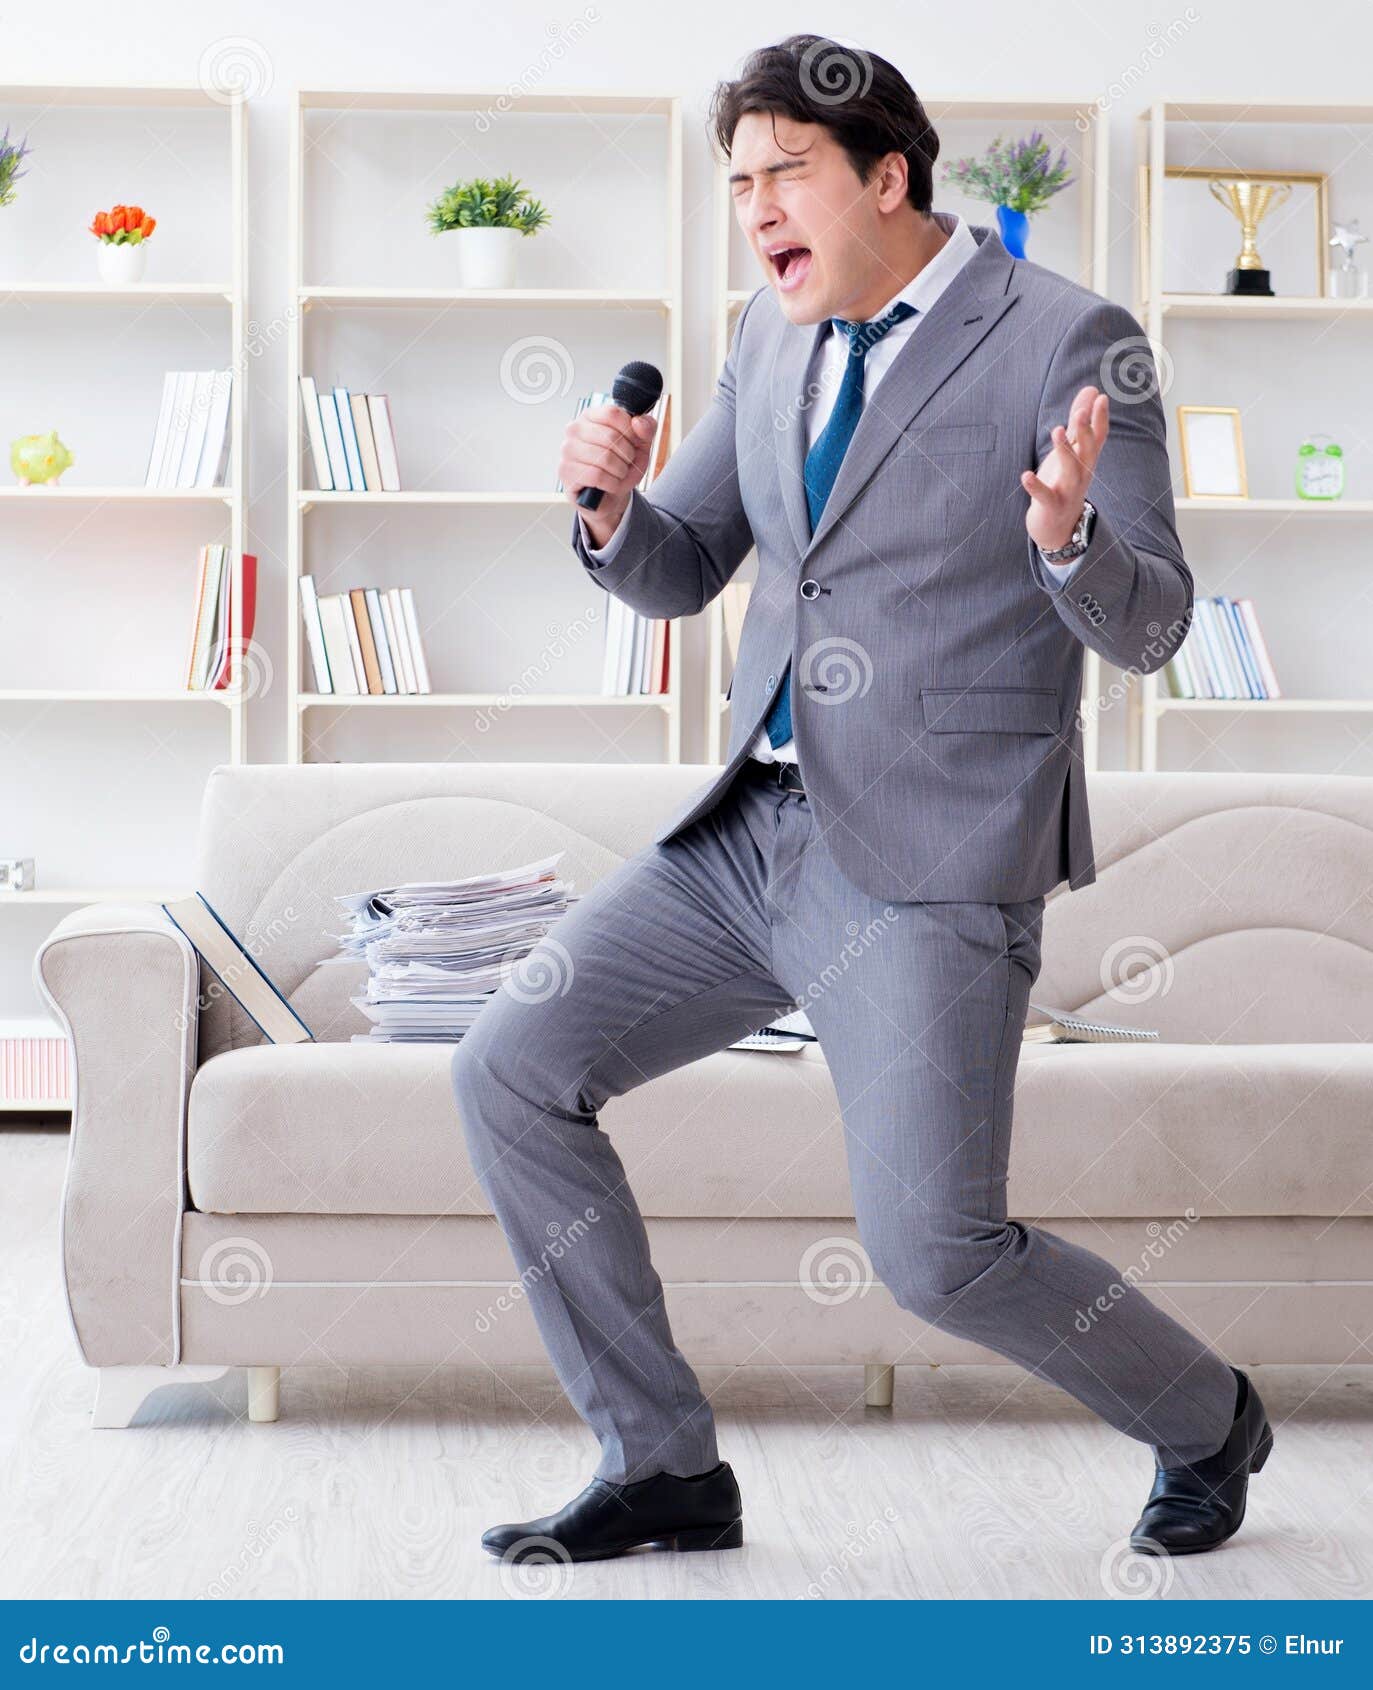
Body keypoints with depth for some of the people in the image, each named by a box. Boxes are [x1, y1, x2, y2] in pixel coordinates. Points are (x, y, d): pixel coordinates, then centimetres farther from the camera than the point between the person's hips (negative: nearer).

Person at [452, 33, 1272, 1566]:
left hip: (933, 863, -7)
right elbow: (673, 577, 15)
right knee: (511, 1074, -1)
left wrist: (1068, 535, -31)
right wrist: (610, 504, -7)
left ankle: (1202, 1421, 20)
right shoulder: (774, 340, 12)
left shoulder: (1068, 343, -8)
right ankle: (664, 1469, 10)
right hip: (754, 828, 7)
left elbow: (1148, 628, -9)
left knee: (933, 1252, -11)